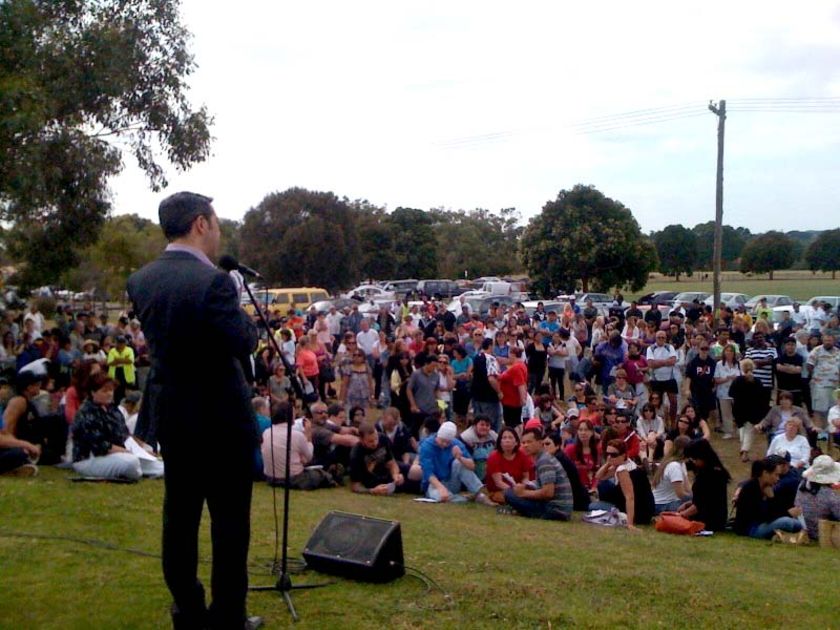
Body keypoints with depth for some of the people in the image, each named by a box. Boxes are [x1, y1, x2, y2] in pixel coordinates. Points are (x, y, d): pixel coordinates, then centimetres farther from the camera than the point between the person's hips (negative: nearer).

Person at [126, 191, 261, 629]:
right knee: (229, 519, 5)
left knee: (179, 515, 14)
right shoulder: (212, 281, -20)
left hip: (170, 415, 7)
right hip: (220, 417, -6)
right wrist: (241, 311, -1)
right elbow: (243, 343, -17)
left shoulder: (140, 281, 2)